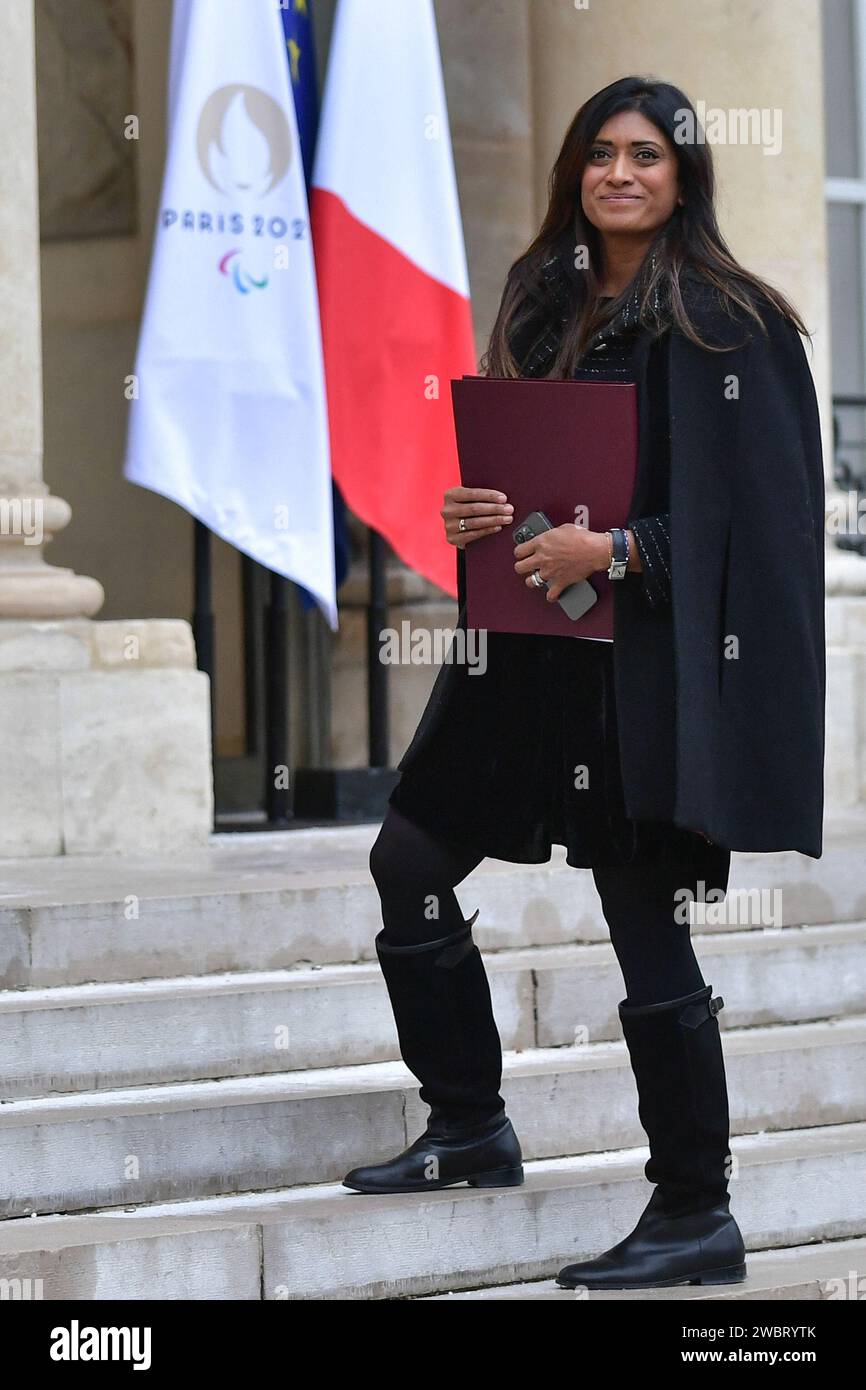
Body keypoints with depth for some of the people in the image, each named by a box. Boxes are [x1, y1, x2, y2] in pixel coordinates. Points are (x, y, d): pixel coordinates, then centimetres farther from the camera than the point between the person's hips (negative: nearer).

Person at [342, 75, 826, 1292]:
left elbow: (759, 505, -13)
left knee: (648, 931, -6)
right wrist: (472, 512, 0)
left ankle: (697, 1218, 3)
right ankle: (470, 1130, 25)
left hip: (652, 662, -8)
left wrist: (611, 550, -20)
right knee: (410, 864, 11)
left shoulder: (723, 322, -8)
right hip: (536, 652, 8)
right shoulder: (546, 304, 13)